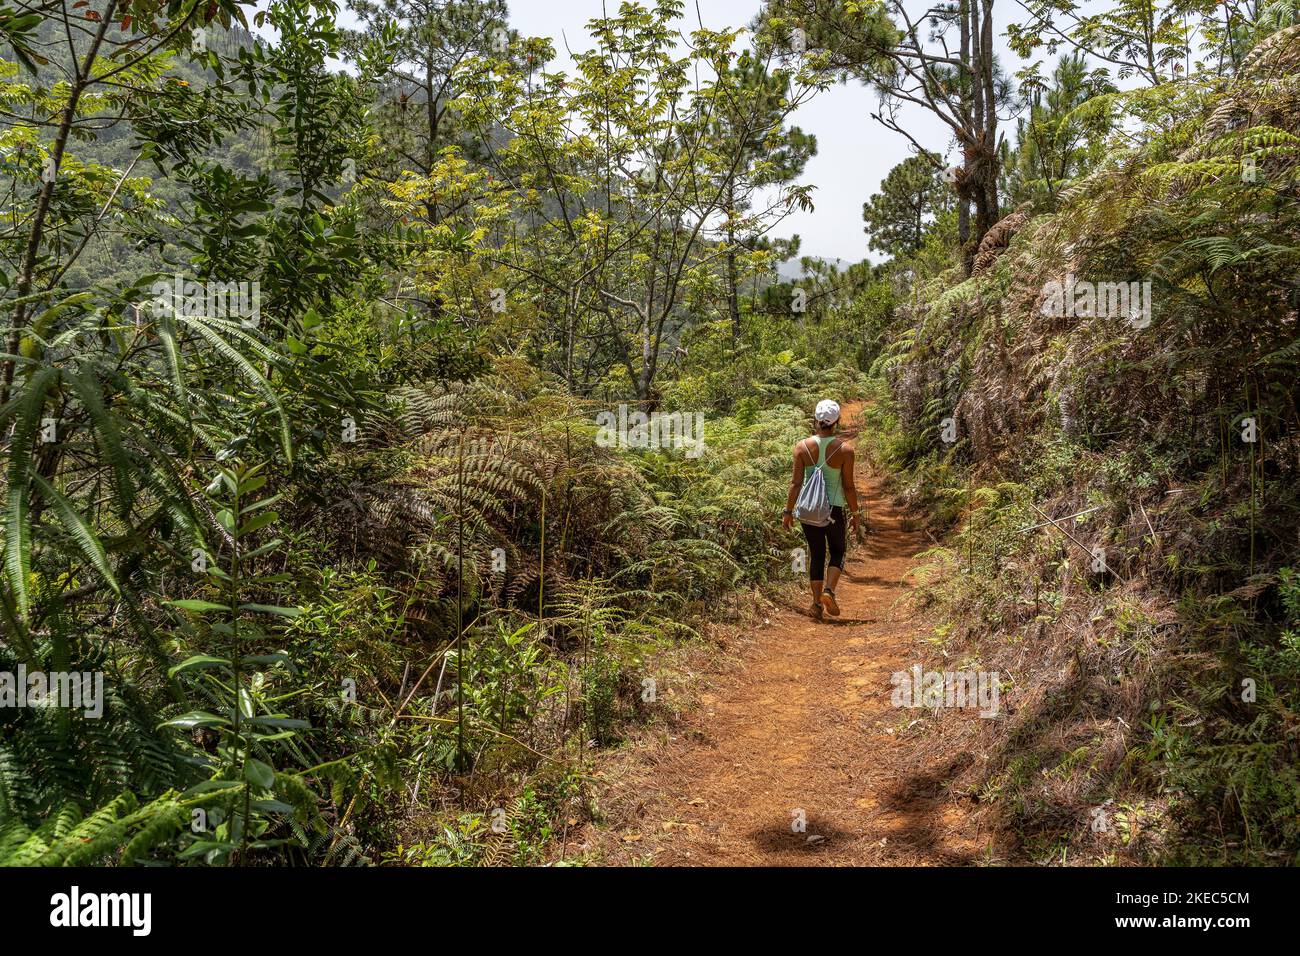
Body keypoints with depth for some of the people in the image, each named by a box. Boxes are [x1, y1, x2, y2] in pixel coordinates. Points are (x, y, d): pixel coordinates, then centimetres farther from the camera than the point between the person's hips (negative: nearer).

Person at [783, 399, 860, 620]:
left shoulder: (802, 447, -6)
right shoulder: (845, 449, -10)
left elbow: (796, 483, -5)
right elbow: (849, 486, -6)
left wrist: (788, 511, 3)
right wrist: (855, 513, 6)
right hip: (834, 508, -2)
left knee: (816, 554, 15)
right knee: (837, 552, 16)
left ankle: (817, 602, 15)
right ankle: (829, 590, -7)